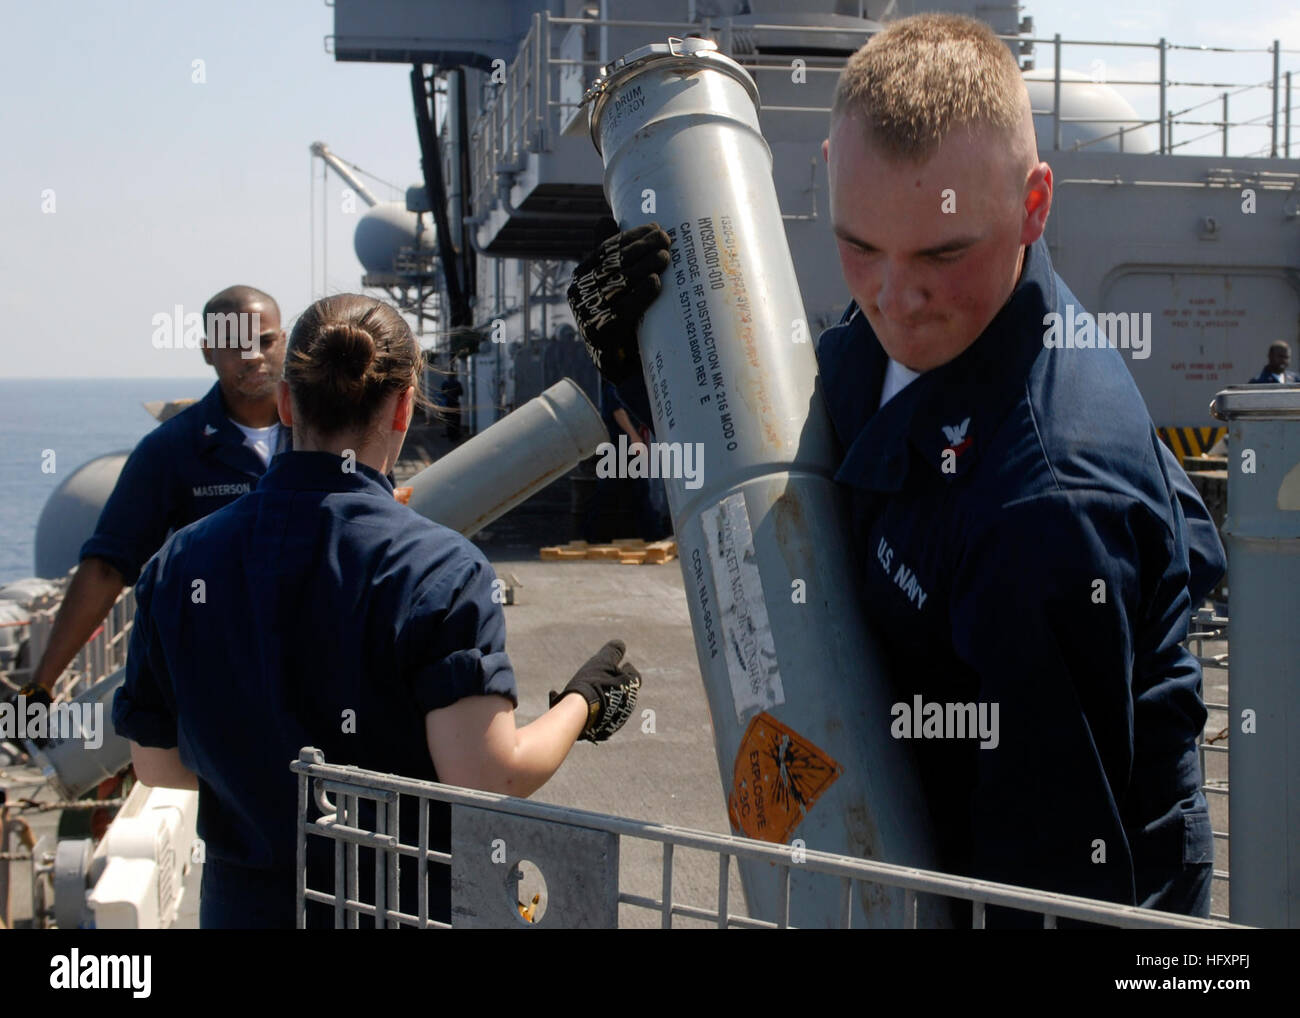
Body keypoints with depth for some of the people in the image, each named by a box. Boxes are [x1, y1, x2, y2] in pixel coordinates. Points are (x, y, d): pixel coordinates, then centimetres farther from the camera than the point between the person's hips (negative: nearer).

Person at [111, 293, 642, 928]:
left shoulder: (178, 564, -6)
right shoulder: (438, 570, -19)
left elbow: (157, 766, 2)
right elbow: (487, 778, -24)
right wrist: (584, 701, -7)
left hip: (243, 904, 3)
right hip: (410, 909, -3)